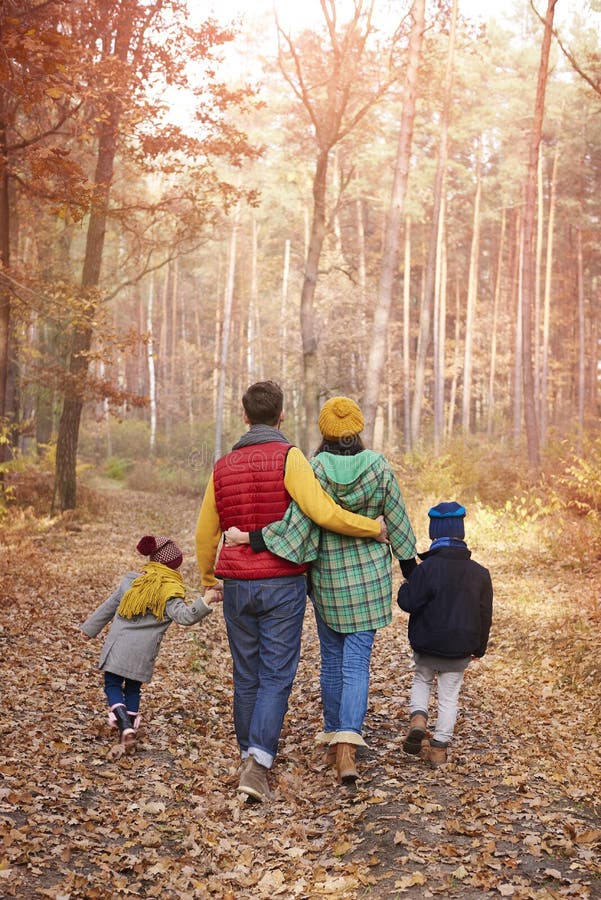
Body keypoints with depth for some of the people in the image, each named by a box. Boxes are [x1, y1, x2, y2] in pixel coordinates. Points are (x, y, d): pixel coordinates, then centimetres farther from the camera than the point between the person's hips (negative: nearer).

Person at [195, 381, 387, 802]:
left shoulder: (224, 466, 7)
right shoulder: (288, 457, -9)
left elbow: (206, 533, 13)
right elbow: (323, 512, -20)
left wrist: (208, 581, 28)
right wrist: (374, 527, -5)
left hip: (237, 586, 4)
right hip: (282, 585, -4)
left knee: (246, 677, 14)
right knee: (276, 678, 1)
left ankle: (250, 758, 24)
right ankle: (258, 764, -11)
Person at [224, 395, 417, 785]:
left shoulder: (312, 470, -13)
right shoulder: (379, 467, -8)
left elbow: (297, 526, -22)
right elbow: (398, 523, 0)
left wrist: (250, 537, -15)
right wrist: (410, 567, 12)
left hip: (327, 579, 0)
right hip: (370, 578, 0)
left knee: (332, 660, 17)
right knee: (357, 664, 2)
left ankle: (333, 739, 29)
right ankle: (348, 744, -13)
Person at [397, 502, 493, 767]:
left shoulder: (426, 568, -15)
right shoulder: (480, 572, -1)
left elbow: (409, 603, -17)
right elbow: (485, 615, 5)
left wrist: (404, 588, 6)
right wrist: (479, 647, 17)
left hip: (426, 645, -2)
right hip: (460, 649, 2)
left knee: (421, 680, 23)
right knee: (449, 696, 13)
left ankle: (418, 718, 0)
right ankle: (439, 747, 15)